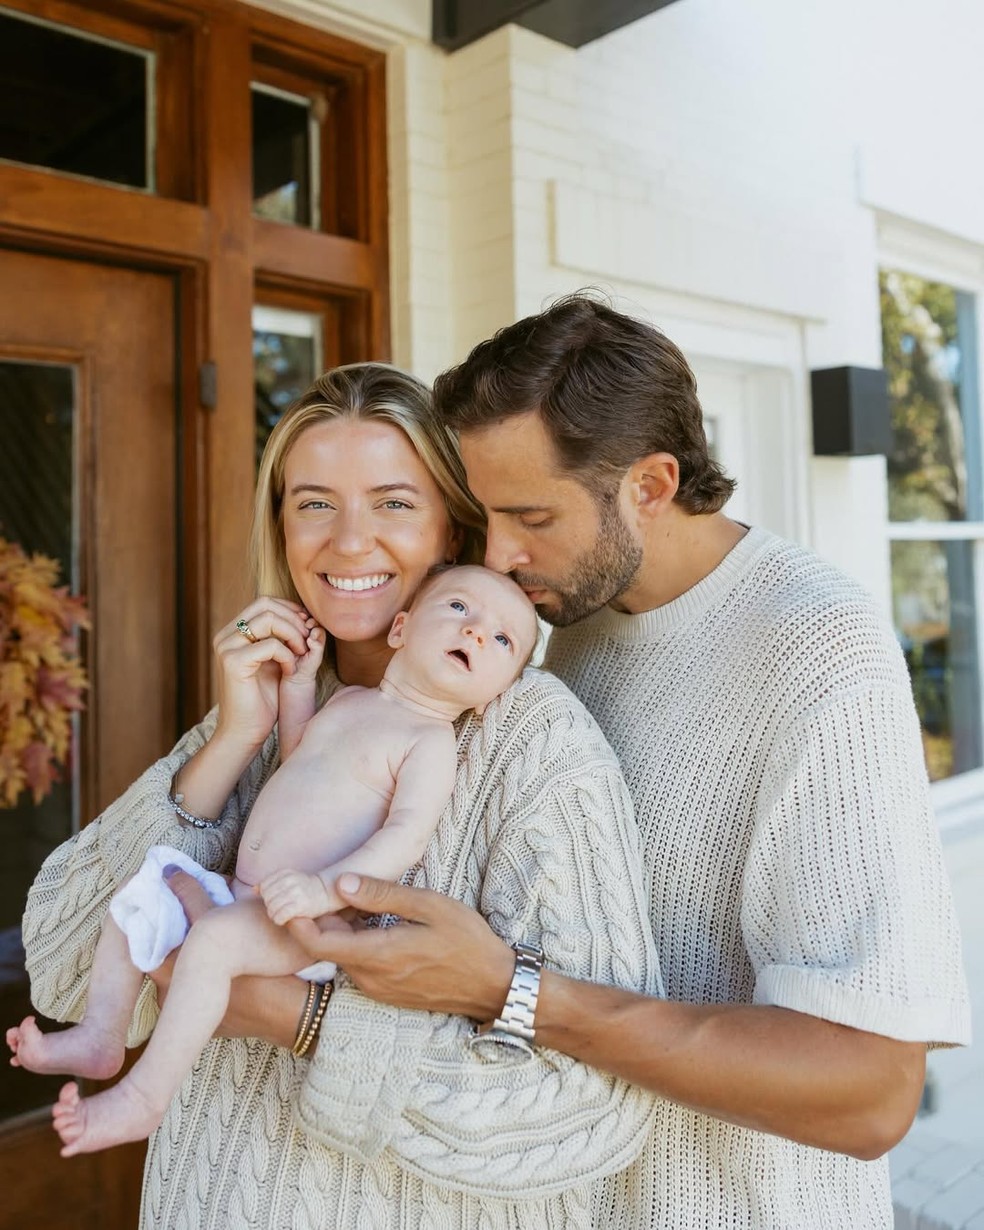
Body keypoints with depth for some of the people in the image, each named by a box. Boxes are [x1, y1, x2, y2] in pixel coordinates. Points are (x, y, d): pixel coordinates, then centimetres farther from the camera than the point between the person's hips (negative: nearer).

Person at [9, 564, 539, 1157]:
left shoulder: (433, 740, -10)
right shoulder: (349, 701, 14)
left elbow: (409, 834, -23)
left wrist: (326, 888, -35)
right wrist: (299, 679, 20)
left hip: (308, 924, -9)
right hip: (242, 895, 9)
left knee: (214, 938, -30)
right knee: (131, 902, 13)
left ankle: (144, 1098, -17)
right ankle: (102, 1038, 21)